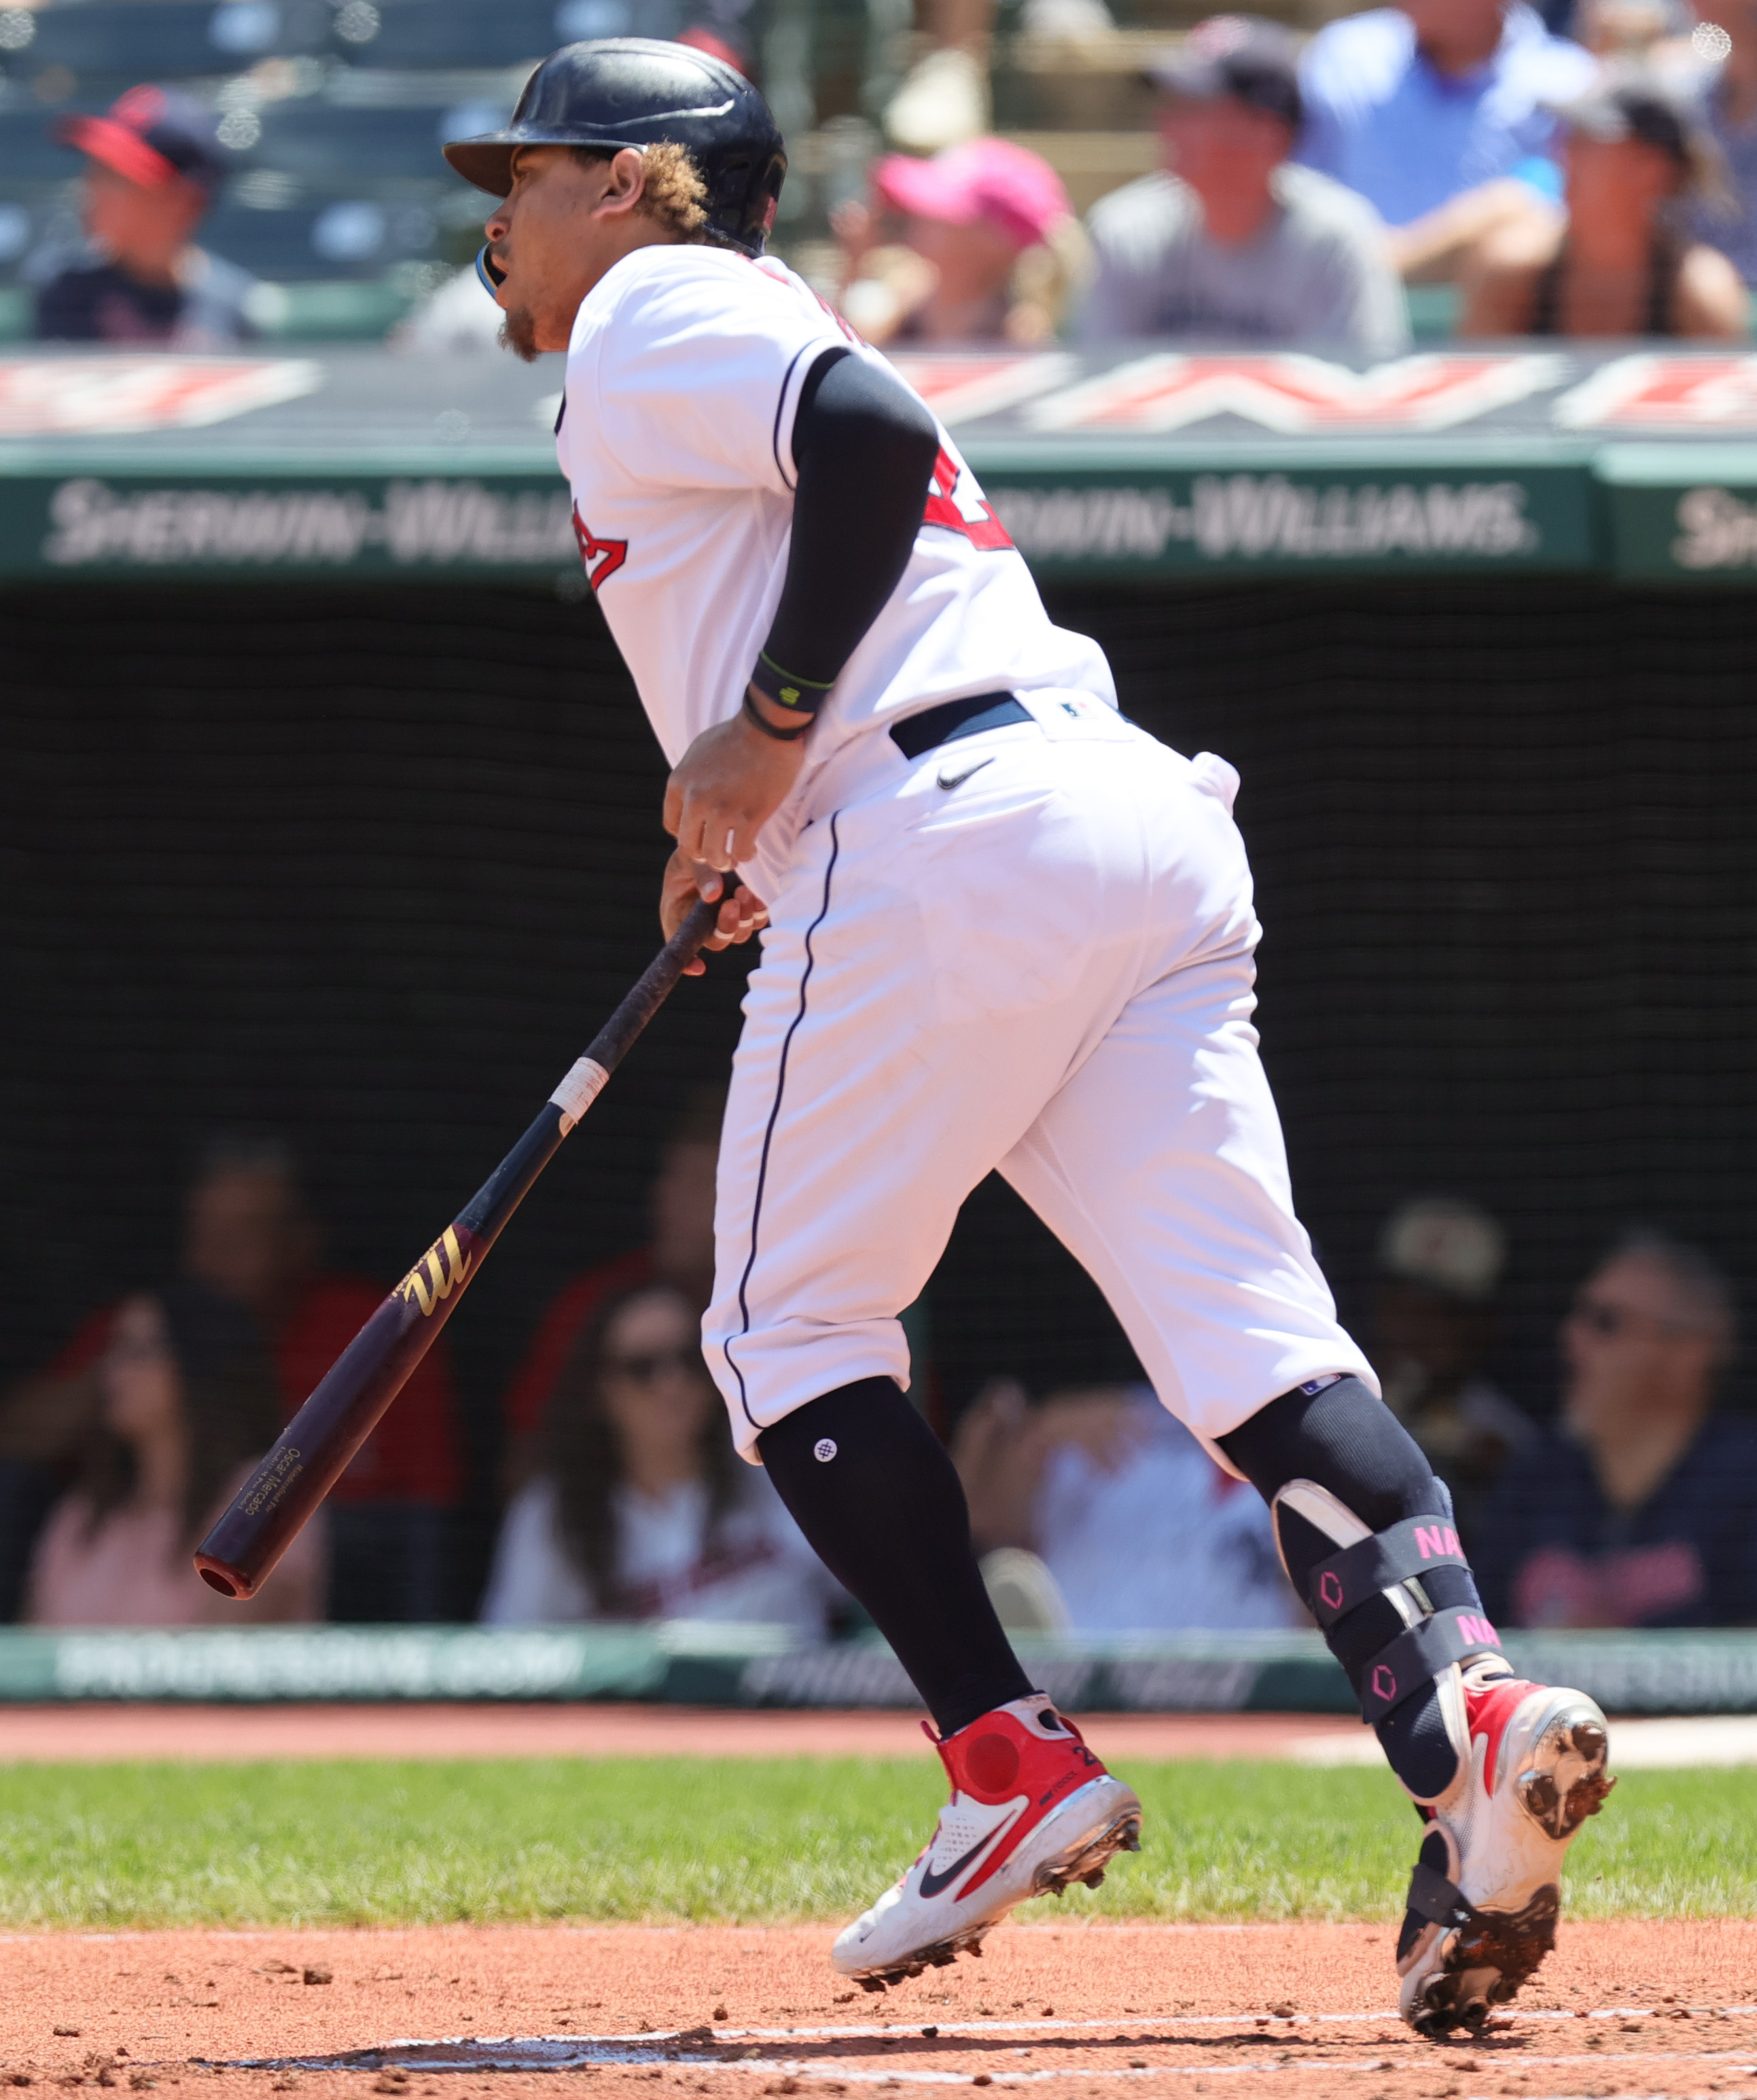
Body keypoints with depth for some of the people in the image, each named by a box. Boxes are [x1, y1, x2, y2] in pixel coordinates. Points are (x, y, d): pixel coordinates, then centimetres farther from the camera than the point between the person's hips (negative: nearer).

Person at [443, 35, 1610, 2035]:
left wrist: (763, 741, -11)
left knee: (790, 1327, 5)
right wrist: (750, 836, 21)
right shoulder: (753, 338, 32)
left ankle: (1016, 1763, -4)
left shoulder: (655, 312, 4)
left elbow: (871, 433, -15)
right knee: (1247, 1330, -4)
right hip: (1146, 822, 8)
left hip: (942, 848, -8)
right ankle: (1464, 1704, -24)